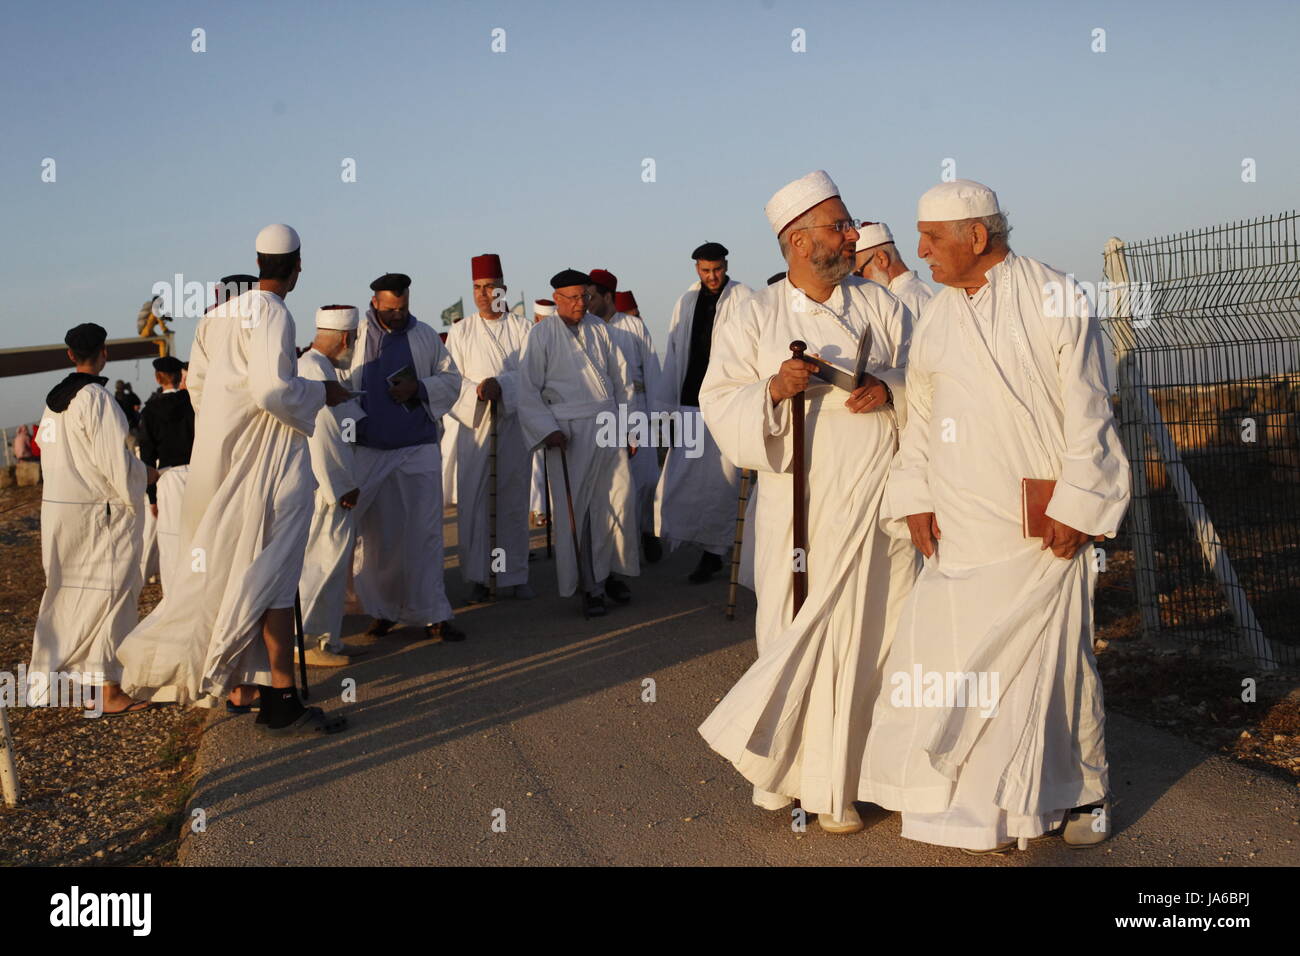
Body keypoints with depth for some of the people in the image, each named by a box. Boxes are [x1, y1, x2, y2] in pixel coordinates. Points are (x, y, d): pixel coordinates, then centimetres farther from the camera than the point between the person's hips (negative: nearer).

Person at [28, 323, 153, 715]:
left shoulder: (54, 399, 9)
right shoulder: (96, 397, -15)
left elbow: (54, 456, 14)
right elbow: (116, 461, -18)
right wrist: (145, 474, 0)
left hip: (57, 506, 8)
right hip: (98, 510, -8)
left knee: (65, 592, 17)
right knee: (109, 592, -1)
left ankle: (46, 681, 26)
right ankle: (109, 692, 2)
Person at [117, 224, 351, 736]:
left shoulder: (217, 315, 11)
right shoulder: (272, 315, -14)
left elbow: (197, 383, 16)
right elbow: (272, 388, -23)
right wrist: (320, 393, -8)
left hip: (221, 459, 8)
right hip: (267, 459, -8)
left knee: (230, 571, 14)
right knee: (271, 572, -6)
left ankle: (238, 685, 24)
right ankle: (280, 702, -5)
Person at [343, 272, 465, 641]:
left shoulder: (426, 336, 5)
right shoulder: (355, 337, 0)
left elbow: (451, 379, 8)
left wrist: (419, 388, -11)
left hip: (419, 449, 0)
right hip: (369, 451, 0)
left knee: (424, 532, 0)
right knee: (377, 534, 7)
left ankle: (432, 614, 4)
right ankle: (382, 610, 21)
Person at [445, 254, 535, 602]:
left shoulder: (522, 327, 8)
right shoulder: (461, 331, 9)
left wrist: (501, 384, -19)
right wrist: (476, 391, -16)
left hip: (515, 423, 0)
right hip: (475, 424, 0)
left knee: (513, 499, 3)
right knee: (473, 499, -4)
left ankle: (516, 575, 11)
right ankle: (478, 577, 2)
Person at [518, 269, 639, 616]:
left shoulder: (598, 328, 12)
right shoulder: (541, 334, 0)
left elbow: (621, 379, 16)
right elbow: (528, 389, -2)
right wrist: (547, 429, -11)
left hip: (608, 424, 4)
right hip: (569, 432, -4)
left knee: (618, 502, 3)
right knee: (576, 508, -2)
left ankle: (610, 572, 19)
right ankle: (590, 585, 7)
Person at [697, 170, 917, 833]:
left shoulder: (881, 306, 9)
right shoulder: (755, 318, 4)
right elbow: (720, 405, -1)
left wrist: (890, 389, -10)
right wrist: (771, 389, -19)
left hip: (877, 498, 2)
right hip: (802, 501, -1)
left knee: (881, 629, 2)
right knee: (805, 636, 1)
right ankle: (820, 781, 14)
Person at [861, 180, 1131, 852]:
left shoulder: (1055, 302, -5)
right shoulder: (935, 317, 10)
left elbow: (1087, 411, -7)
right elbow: (920, 416, 14)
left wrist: (1075, 506, -11)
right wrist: (914, 500, 4)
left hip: (1043, 525, -4)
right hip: (958, 524, 4)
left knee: (1054, 653, 2)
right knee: (953, 656, 2)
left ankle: (1084, 789, 22)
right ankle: (984, 799, 16)